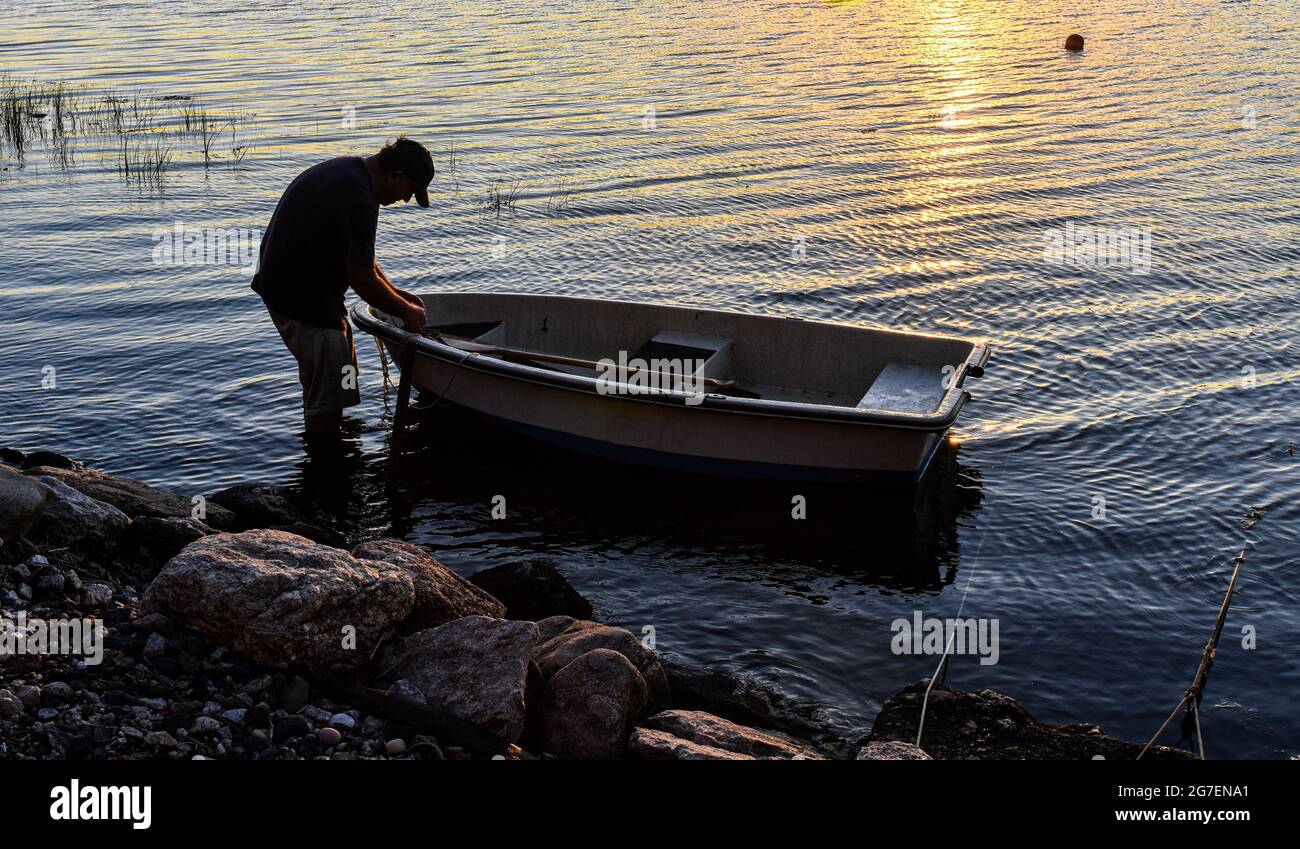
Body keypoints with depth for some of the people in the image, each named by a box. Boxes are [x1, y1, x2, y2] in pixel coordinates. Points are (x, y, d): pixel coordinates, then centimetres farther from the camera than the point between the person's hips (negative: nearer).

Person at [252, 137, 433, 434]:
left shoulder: (348, 169, 9)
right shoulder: (358, 197, -24)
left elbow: (359, 255, 20)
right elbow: (362, 278, -20)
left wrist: (393, 291, 17)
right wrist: (405, 311, -6)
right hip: (300, 296, -11)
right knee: (329, 398, -6)